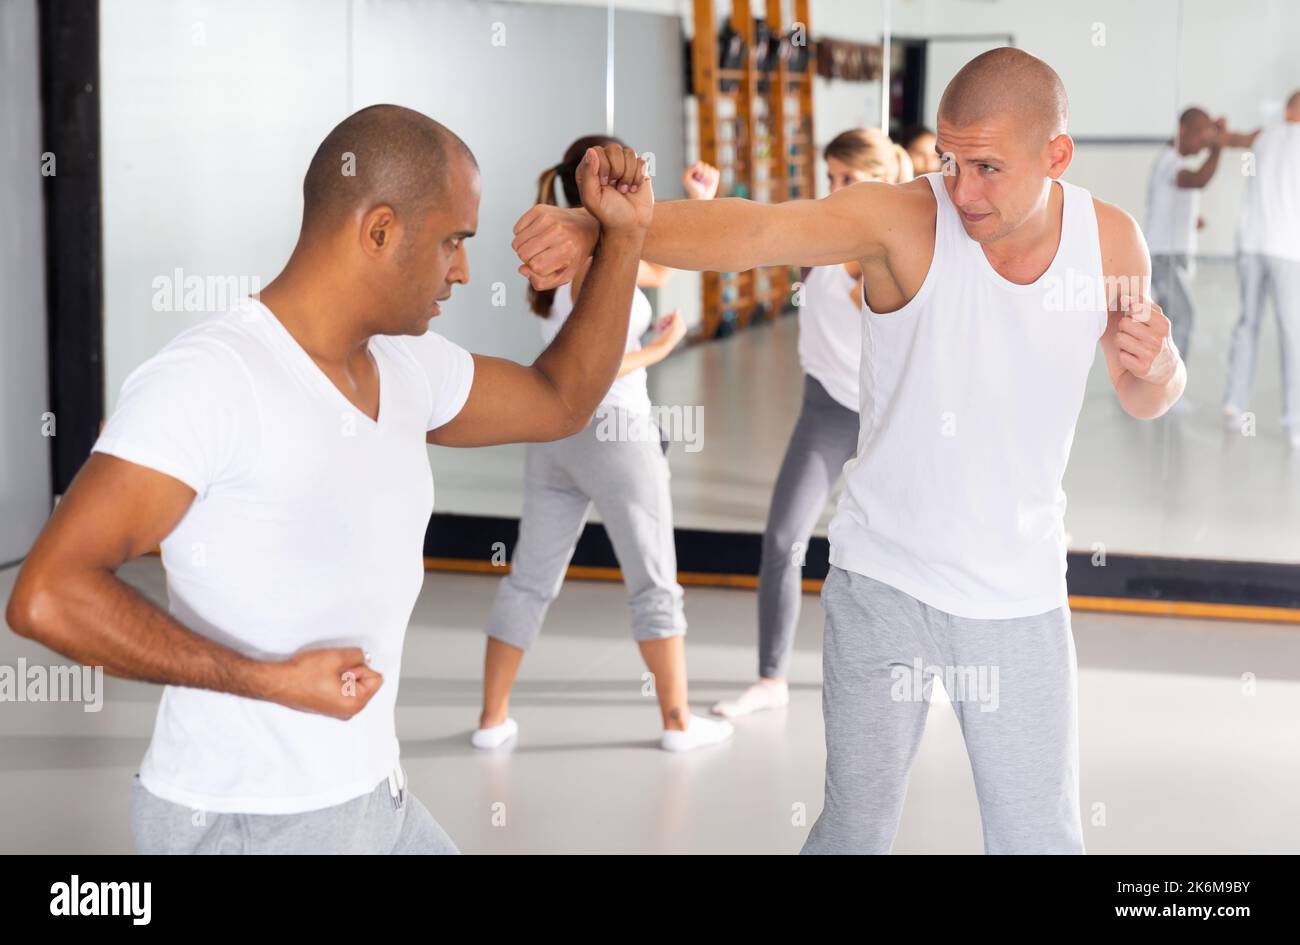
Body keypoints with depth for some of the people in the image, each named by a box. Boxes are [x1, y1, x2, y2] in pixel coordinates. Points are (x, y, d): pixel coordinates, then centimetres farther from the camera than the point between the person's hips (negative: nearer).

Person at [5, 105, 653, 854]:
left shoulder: (407, 367, 4)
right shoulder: (208, 378, -21)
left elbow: (561, 404, 20)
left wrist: (626, 235, 11)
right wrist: (271, 680, -27)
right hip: (245, 824, -8)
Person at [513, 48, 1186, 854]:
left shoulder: (1111, 239, -7)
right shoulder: (903, 219, -19)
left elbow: (1145, 401, 9)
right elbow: (752, 229, -37)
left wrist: (1157, 366, -16)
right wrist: (596, 227, -55)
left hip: (1021, 592, 3)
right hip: (885, 581, -3)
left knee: (1042, 834, 14)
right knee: (856, 827, 8)